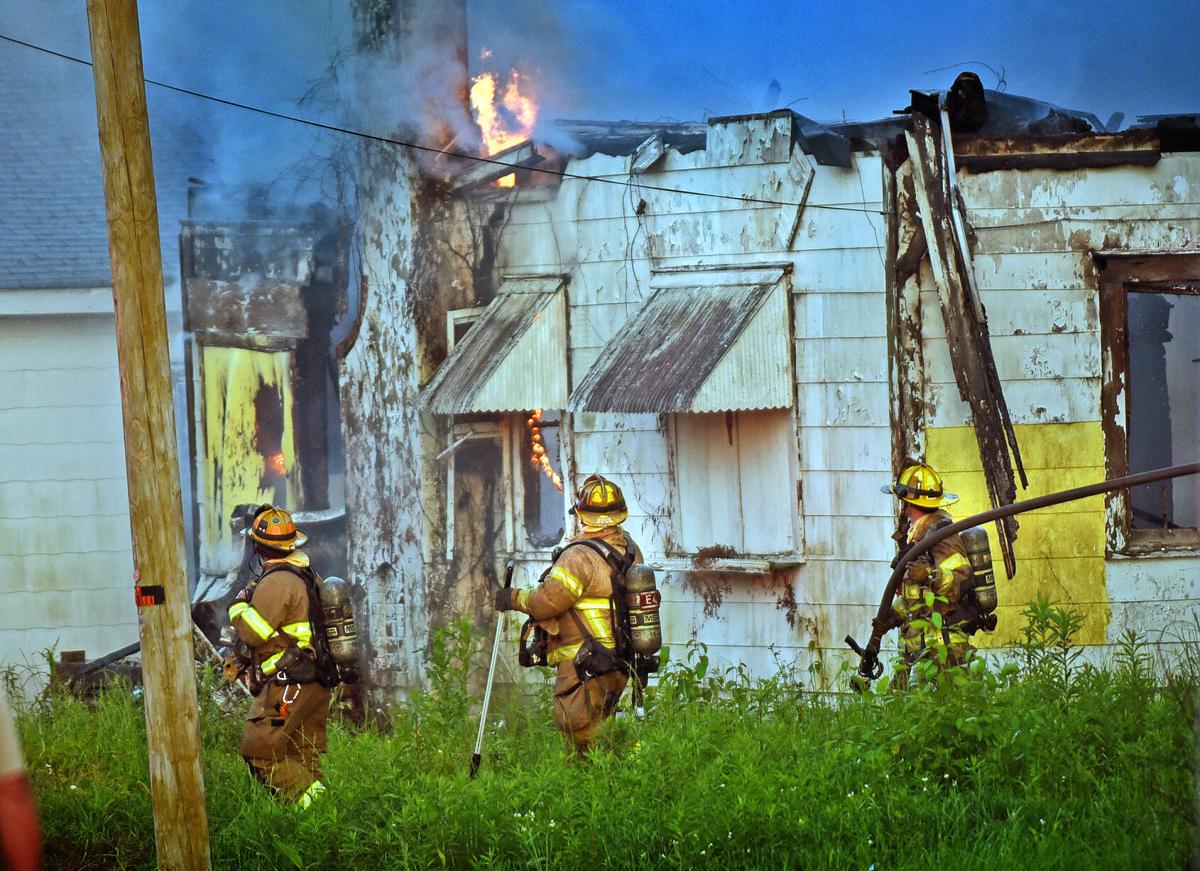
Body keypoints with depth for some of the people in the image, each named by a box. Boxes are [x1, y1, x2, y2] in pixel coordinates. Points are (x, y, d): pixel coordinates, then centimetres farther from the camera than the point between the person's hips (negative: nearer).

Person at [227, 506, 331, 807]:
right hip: (315, 683, 10)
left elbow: (252, 633, -16)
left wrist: (240, 605, 1)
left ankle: (309, 800, -17)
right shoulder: (306, 573, 13)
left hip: (289, 687, -10)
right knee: (305, 757, 13)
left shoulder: (276, 582, -17)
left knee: (259, 752, -10)